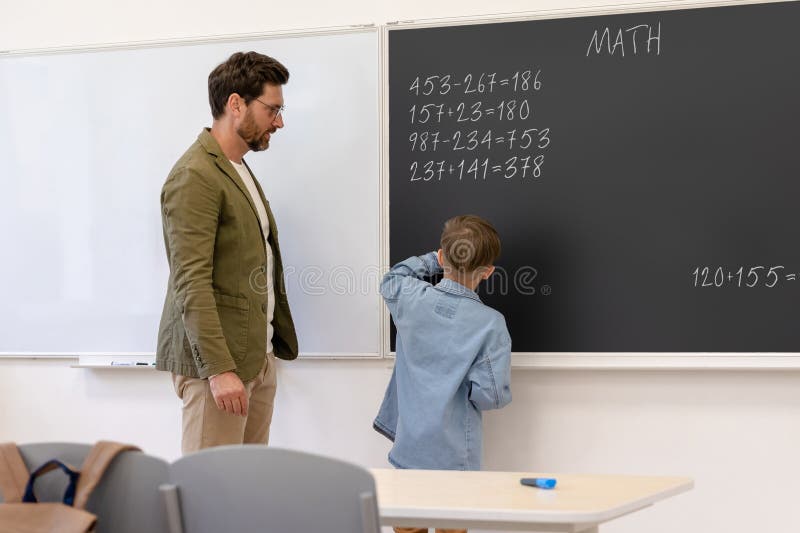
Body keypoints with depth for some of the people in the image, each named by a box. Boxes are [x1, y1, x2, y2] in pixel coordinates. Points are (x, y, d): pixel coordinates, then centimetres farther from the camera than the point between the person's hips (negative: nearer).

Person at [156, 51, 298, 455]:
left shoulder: (238, 169, 17)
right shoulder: (195, 176, -15)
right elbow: (191, 282, -21)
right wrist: (220, 369, -26)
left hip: (256, 356, 9)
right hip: (216, 360, -9)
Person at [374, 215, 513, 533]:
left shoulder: (409, 298, -7)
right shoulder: (491, 324, -16)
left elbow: (392, 279, 17)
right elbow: (491, 395, -18)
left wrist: (436, 260, 16)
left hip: (408, 449, 3)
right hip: (453, 458, -3)